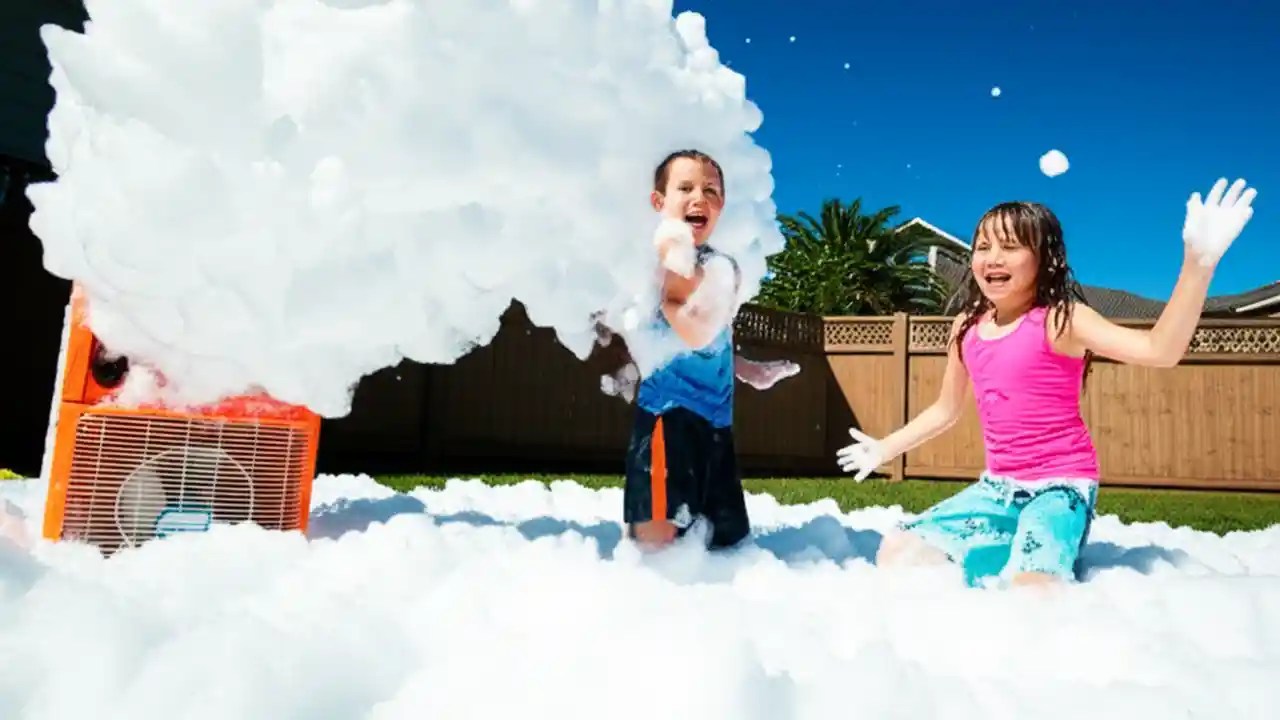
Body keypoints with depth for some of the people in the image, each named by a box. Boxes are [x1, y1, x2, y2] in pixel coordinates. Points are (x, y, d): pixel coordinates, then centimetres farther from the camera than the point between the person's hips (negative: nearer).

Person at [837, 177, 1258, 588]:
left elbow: (1160, 351, -28)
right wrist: (884, 449, 21)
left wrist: (1198, 261, -41)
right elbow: (946, 410, 18)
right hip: (998, 486, 6)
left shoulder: (1060, 320, -13)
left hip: (1060, 484, -5)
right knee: (896, 554, -7)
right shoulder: (967, 328, 4)